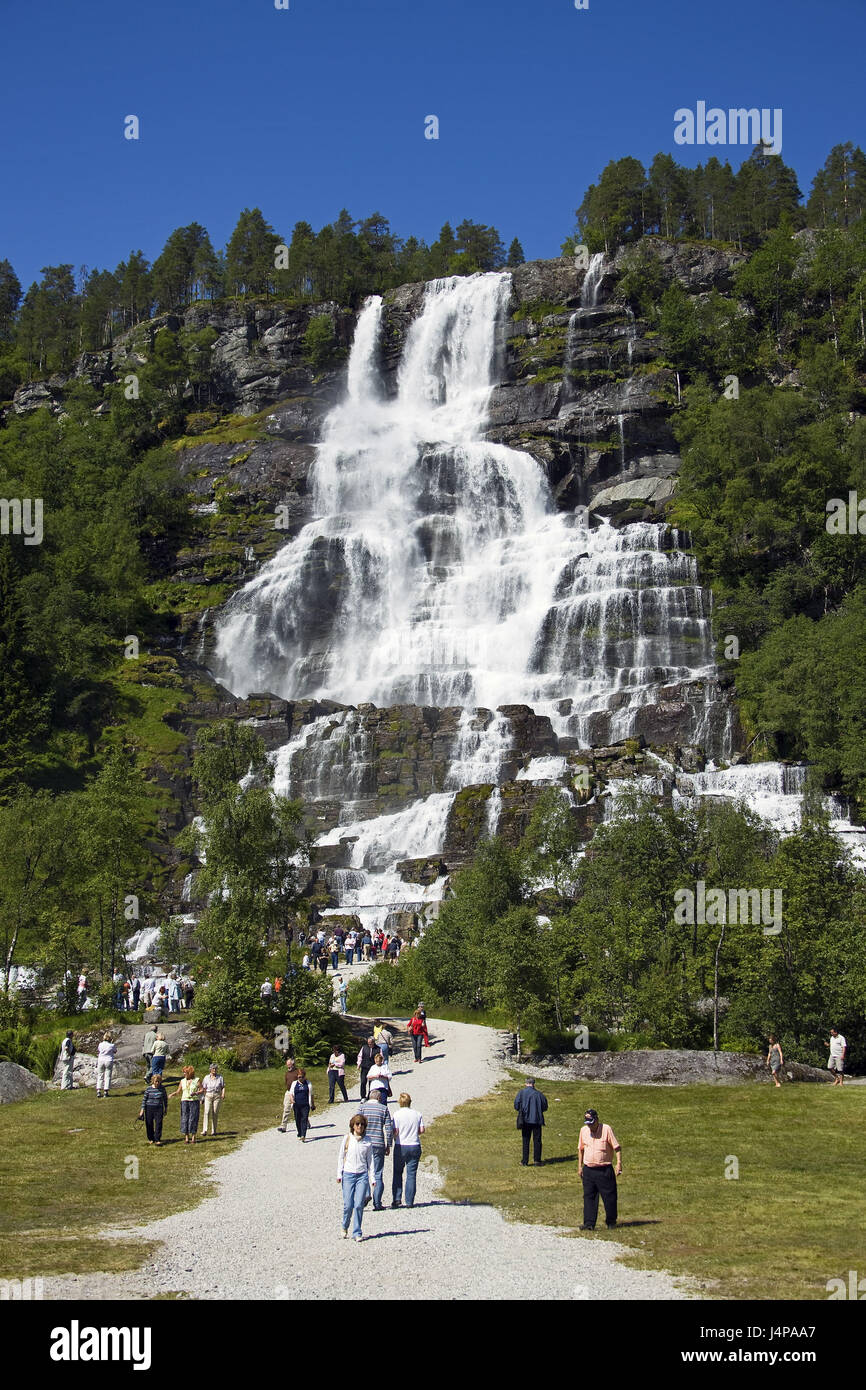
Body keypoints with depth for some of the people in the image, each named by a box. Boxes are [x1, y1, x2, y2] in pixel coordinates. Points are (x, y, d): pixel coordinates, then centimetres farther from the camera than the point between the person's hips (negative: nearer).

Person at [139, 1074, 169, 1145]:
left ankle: (157, 1140, -4)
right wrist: (142, 1109, -1)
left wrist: (166, 1108, 13)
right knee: (149, 1124, 7)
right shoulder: (149, 1089, -3)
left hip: (159, 1108, 0)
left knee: (158, 1124, -7)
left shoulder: (162, 1088, 2)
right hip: (149, 1108, 0)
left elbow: (165, 1098, 12)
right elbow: (144, 1099, 2)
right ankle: (150, 1139, 24)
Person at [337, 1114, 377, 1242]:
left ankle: (357, 1233, 4)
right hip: (348, 1175, -1)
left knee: (359, 1205, -6)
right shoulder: (347, 1139, 2)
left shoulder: (367, 1141, 5)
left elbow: (370, 1160, 10)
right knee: (348, 1205, -3)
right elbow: (341, 1157, 6)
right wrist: (339, 1174, 0)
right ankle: (345, 1227, 24)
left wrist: (372, 1178, 6)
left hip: (362, 1175, 1)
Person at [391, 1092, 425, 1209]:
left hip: (400, 1147, -2)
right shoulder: (418, 1114, 2)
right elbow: (422, 1130, 0)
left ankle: (397, 1199, 4)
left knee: (397, 1173, 12)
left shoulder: (396, 1114, -6)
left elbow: (395, 1131, -12)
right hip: (415, 1146, 2)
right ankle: (409, 1201, 3)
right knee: (411, 1174, 5)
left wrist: (395, 1138, 9)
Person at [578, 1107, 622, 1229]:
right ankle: (589, 1223, 3)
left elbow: (617, 1147, -6)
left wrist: (619, 1163, -16)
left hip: (604, 1170, -4)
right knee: (588, 1197, 1)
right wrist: (580, 1166, 14)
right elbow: (580, 1149, 18)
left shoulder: (606, 1129, -7)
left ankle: (611, 1221, 19)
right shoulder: (584, 1130, 7)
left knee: (609, 1196, 3)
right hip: (588, 1170, 4)